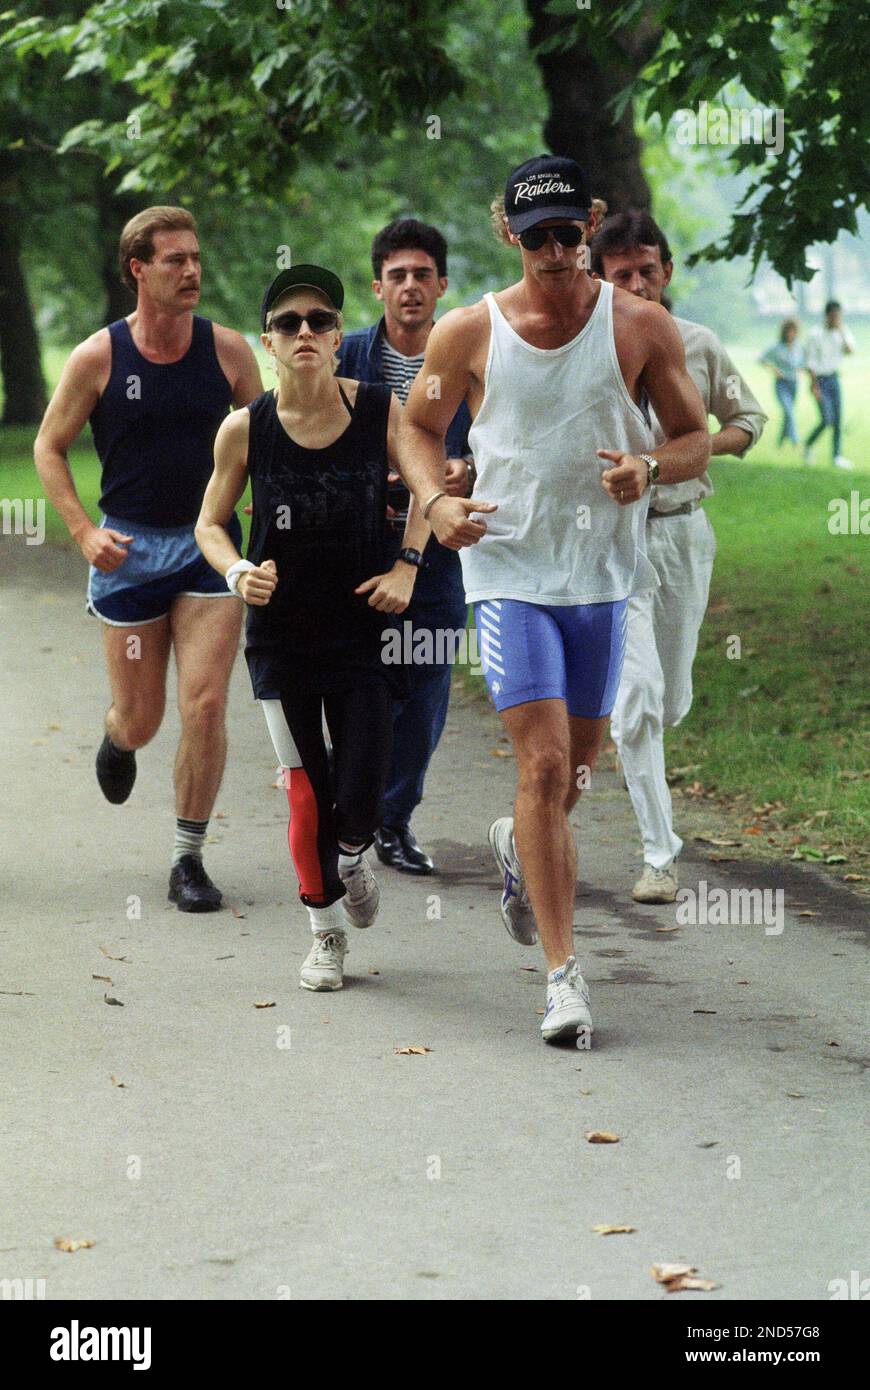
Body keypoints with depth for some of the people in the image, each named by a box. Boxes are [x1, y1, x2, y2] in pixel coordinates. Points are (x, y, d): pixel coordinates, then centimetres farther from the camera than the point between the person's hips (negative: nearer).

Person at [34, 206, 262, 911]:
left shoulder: (228, 349, -2)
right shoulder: (97, 358, -7)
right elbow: (49, 448, 3)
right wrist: (84, 531, -10)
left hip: (210, 544, 1)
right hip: (129, 550, -1)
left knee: (205, 706, -10)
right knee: (141, 721, 6)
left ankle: (190, 860, 3)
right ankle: (117, 735, 46)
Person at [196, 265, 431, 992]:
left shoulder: (382, 411, -8)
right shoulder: (244, 429, -9)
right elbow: (210, 523, 4)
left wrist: (406, 568, -3)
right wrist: (239, 571, -15)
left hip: (364, 630, 0)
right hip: (282, 636, 0)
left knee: (360, 798, -4)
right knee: (307, 793, 3)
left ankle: (352, 859, 34)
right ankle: (327, 931, 25)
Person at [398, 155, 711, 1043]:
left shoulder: (640, 327, 0)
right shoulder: (468, 333, -1)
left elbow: (696, 438, 5)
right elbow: (419, 427, 11)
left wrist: (650, 467, -17)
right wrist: (434, 500, -9)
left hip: (603, 574, 2)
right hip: (508, 569, -2)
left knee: (577, 766, 15)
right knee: (544, 766, -14)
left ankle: (519, 847, 51)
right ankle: (563, 972, -11)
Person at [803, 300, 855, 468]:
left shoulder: (842, 332, 2)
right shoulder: (816, 335, -13)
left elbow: (849, 352, -13)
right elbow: (811, 363, -11)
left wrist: (842, 332, -19)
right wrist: (815, 386, -15)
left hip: (834, 378, 5)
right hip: (820, 379, -5)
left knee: (838, 419, 3)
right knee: (827, 419, -12)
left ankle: (837, 456, 9)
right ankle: (808, 445, 11)